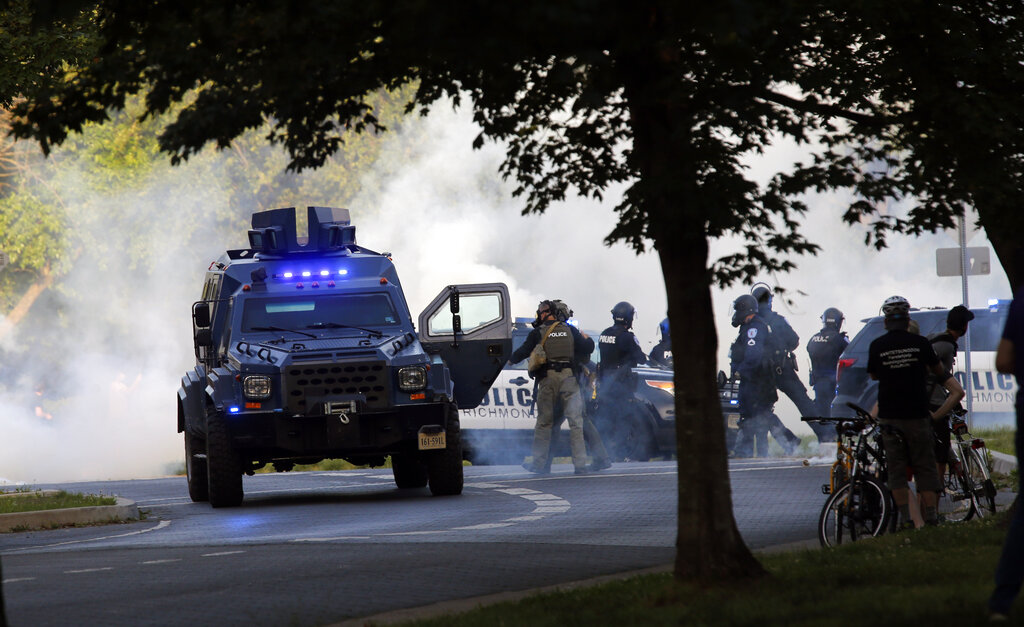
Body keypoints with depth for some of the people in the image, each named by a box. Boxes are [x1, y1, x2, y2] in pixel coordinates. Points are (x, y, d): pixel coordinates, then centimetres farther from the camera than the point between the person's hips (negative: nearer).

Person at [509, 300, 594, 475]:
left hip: (547, 379, -1)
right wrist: (587, 339, 28)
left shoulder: (538, 333, 1)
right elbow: (586, 348, 5)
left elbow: (523, 352, 2)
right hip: (569, 377, 1)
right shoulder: (570, 330, 7)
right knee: (575, 421, 0)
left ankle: (539, 463, 11)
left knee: (544, 421, 8)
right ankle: (580, 464, -6)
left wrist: (511, 360, 23)